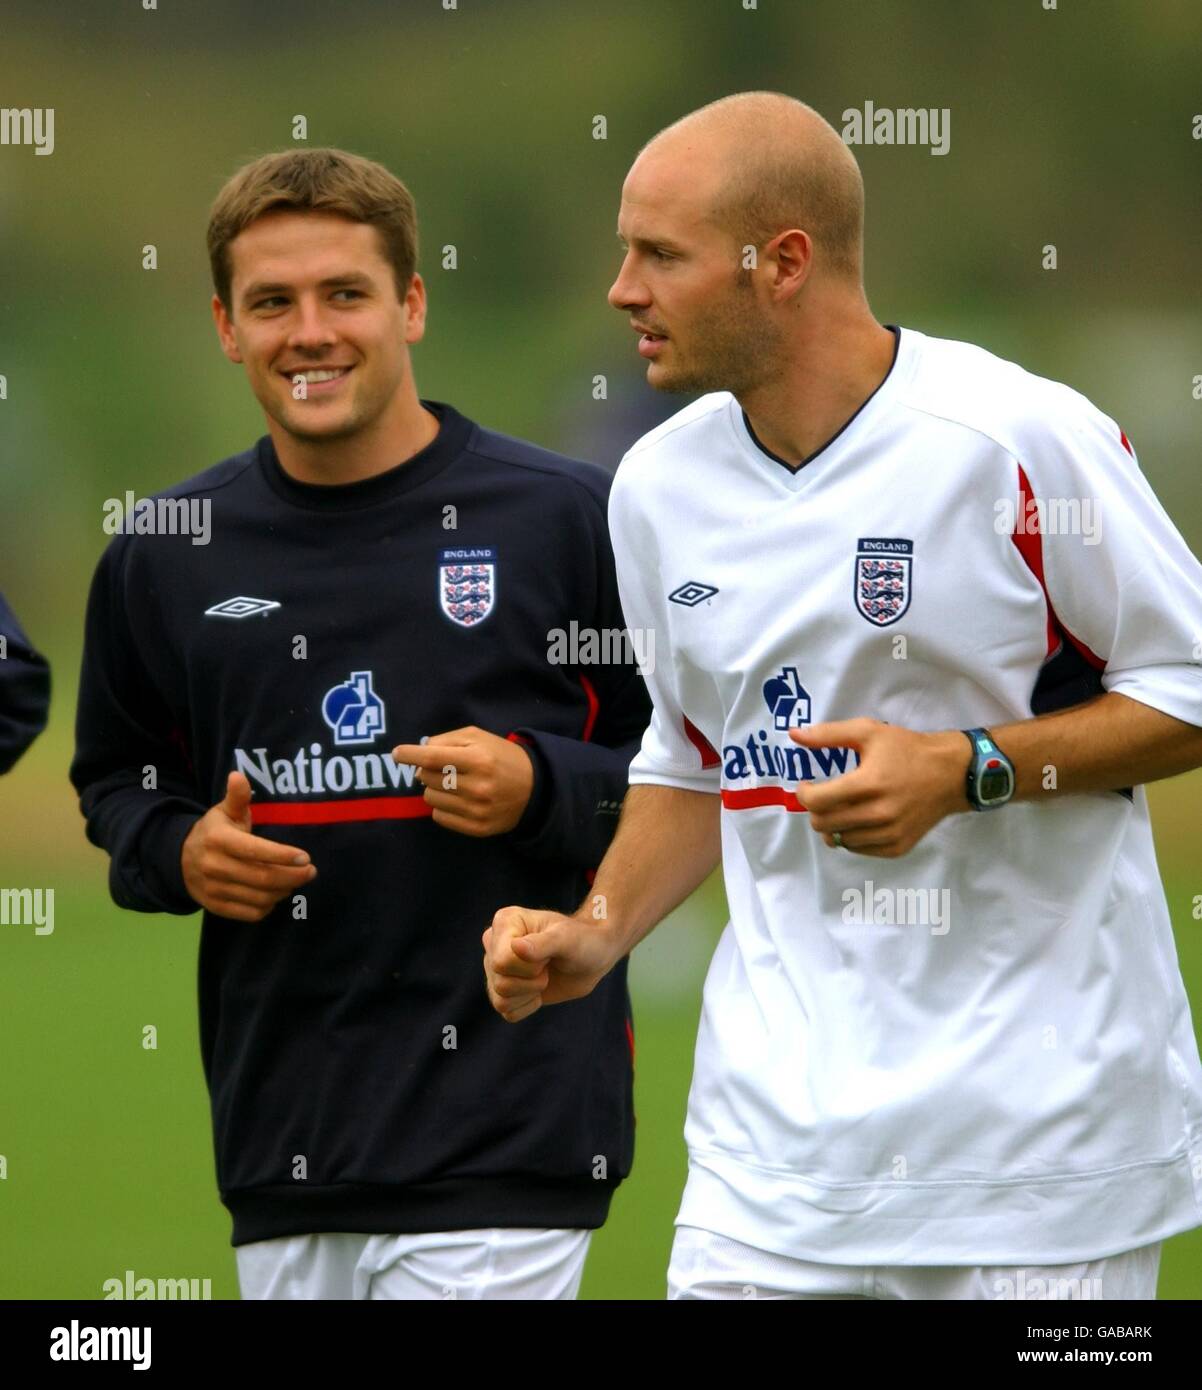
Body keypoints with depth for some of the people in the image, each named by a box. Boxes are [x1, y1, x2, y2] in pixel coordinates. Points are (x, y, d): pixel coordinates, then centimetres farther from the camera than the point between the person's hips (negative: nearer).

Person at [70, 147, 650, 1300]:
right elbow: (115, 776, 23)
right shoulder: (164, 552, 9)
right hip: (279, 1143, 4)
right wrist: (177, 851, 1)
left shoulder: (569, 518, -2)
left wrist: (539, 792, -14)